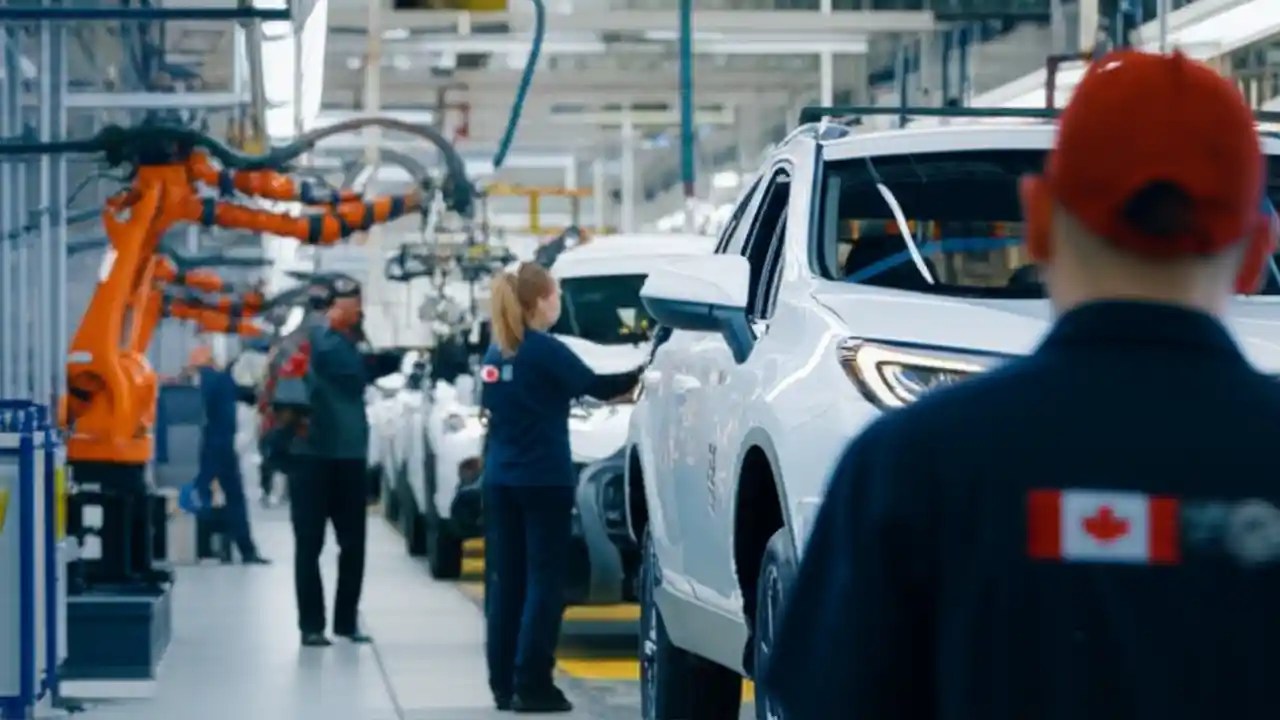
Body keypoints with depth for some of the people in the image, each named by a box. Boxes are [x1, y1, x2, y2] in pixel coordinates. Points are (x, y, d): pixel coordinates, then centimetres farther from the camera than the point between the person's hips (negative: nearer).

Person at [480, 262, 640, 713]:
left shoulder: (496, 354, 10)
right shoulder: (544, 351, -11)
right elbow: (596, 386, -11)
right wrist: (642, 373, -3)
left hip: (500, 480, 7)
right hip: (543, 480, -7)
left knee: (506, 582, 8)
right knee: (543, 583, -2)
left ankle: (504, 683, 10)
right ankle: (532, 685, -4)